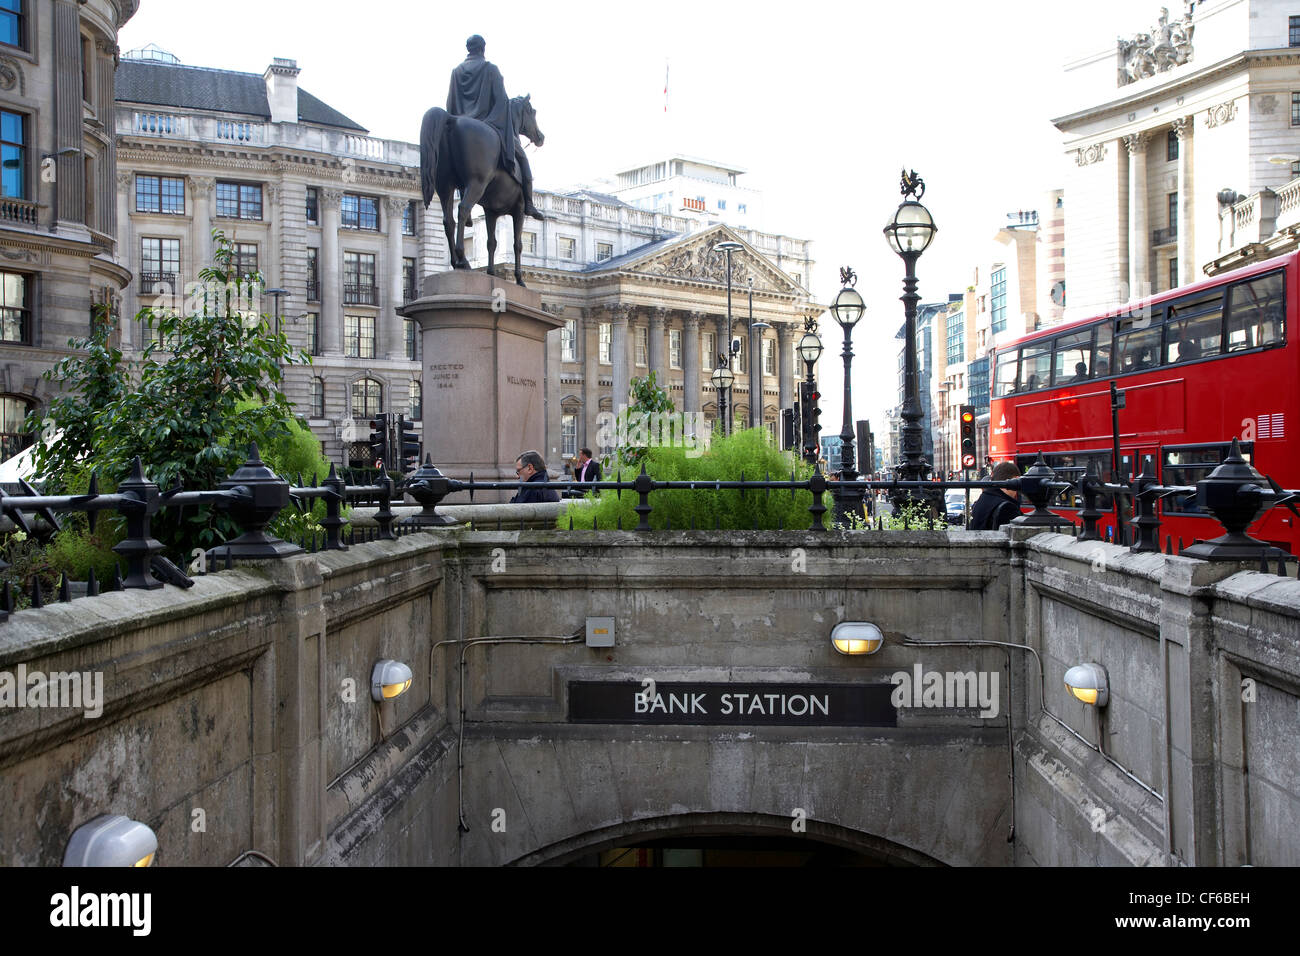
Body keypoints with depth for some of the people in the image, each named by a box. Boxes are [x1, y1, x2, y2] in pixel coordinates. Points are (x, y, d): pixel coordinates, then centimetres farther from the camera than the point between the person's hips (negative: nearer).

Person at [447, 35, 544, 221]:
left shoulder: (457, 72, 9)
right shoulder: (491, 69, -3)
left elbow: (450, 104, 7)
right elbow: (502, 100, -8)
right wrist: (510, 126, -2)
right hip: (491, 125, -4)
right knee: (521, 157, 9)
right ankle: (528, 204, -4)